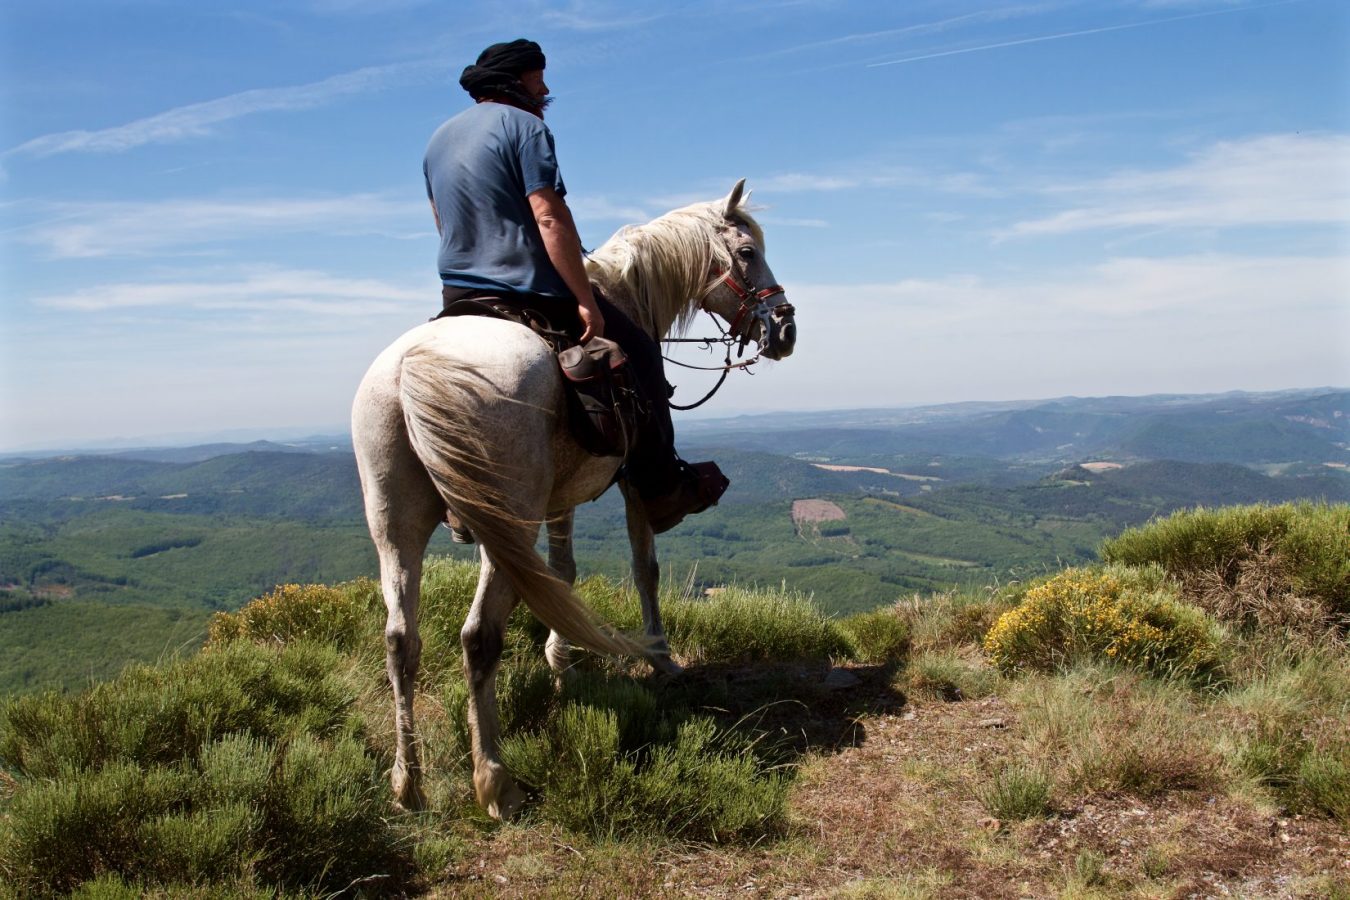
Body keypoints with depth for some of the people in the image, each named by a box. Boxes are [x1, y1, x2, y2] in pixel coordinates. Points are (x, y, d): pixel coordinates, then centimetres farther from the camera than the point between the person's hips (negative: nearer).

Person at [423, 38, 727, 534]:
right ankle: (660, 486, 12)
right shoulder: (525, 126, -9)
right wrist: (587, 302, -18)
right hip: (529, 293, -7)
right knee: (639, 353, 8)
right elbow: (550, 218, -19)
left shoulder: (439, 139, 15)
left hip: (457, 297, 8)